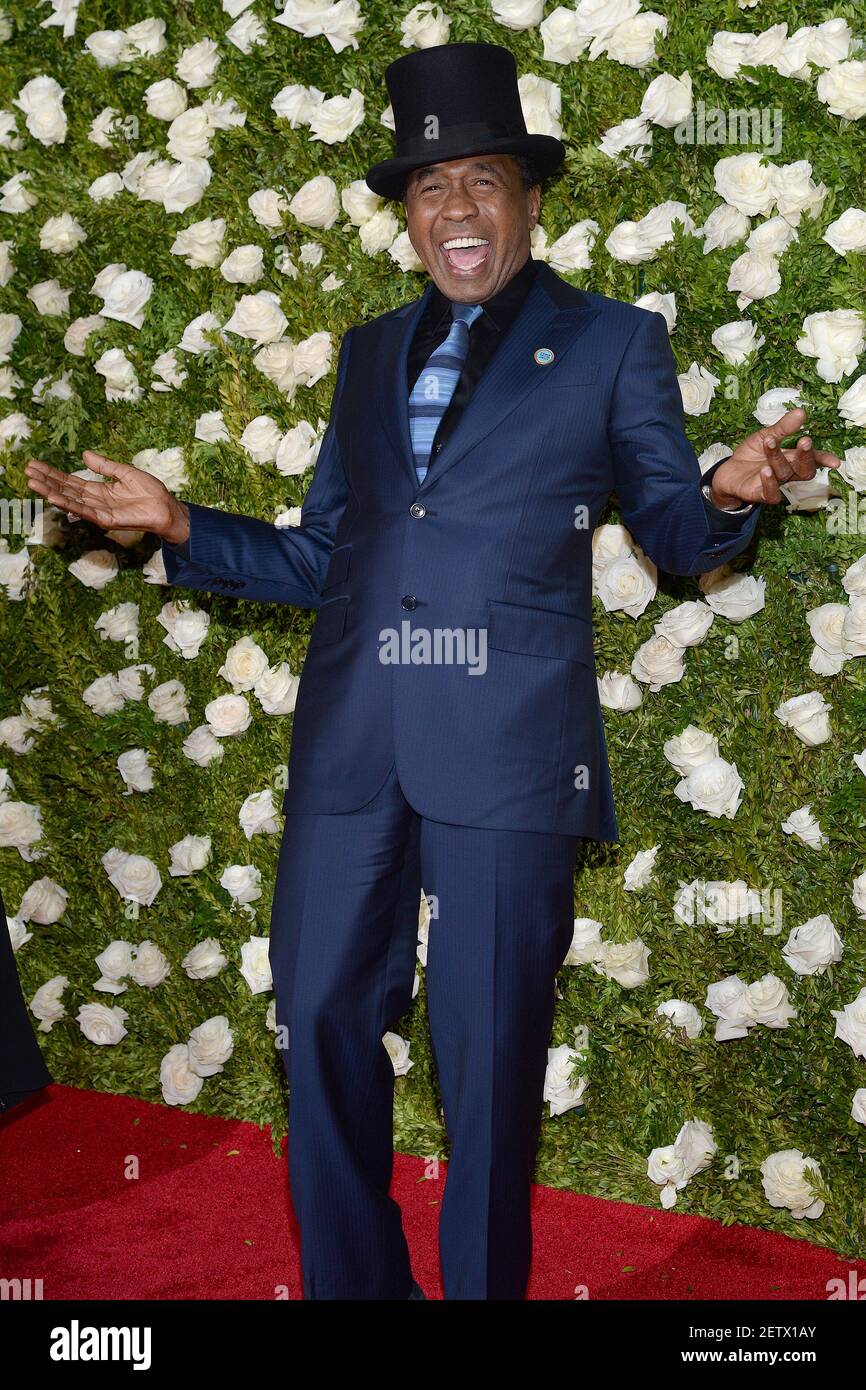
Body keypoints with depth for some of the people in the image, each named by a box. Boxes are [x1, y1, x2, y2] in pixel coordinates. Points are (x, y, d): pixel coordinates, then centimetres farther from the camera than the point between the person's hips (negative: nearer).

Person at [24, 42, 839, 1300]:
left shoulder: (612, 343, 8)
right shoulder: (371, 352, 19)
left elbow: (675, 534, 5)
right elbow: (320, 559, 18)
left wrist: (726, 495, -17)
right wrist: (180, 526, 7)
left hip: (508, 749, -4)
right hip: (351, 746, 4)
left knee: (490, 1053, 3)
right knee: (322, 1020, 8)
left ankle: (482, 1288, 24)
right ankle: (352, 1282, 29)